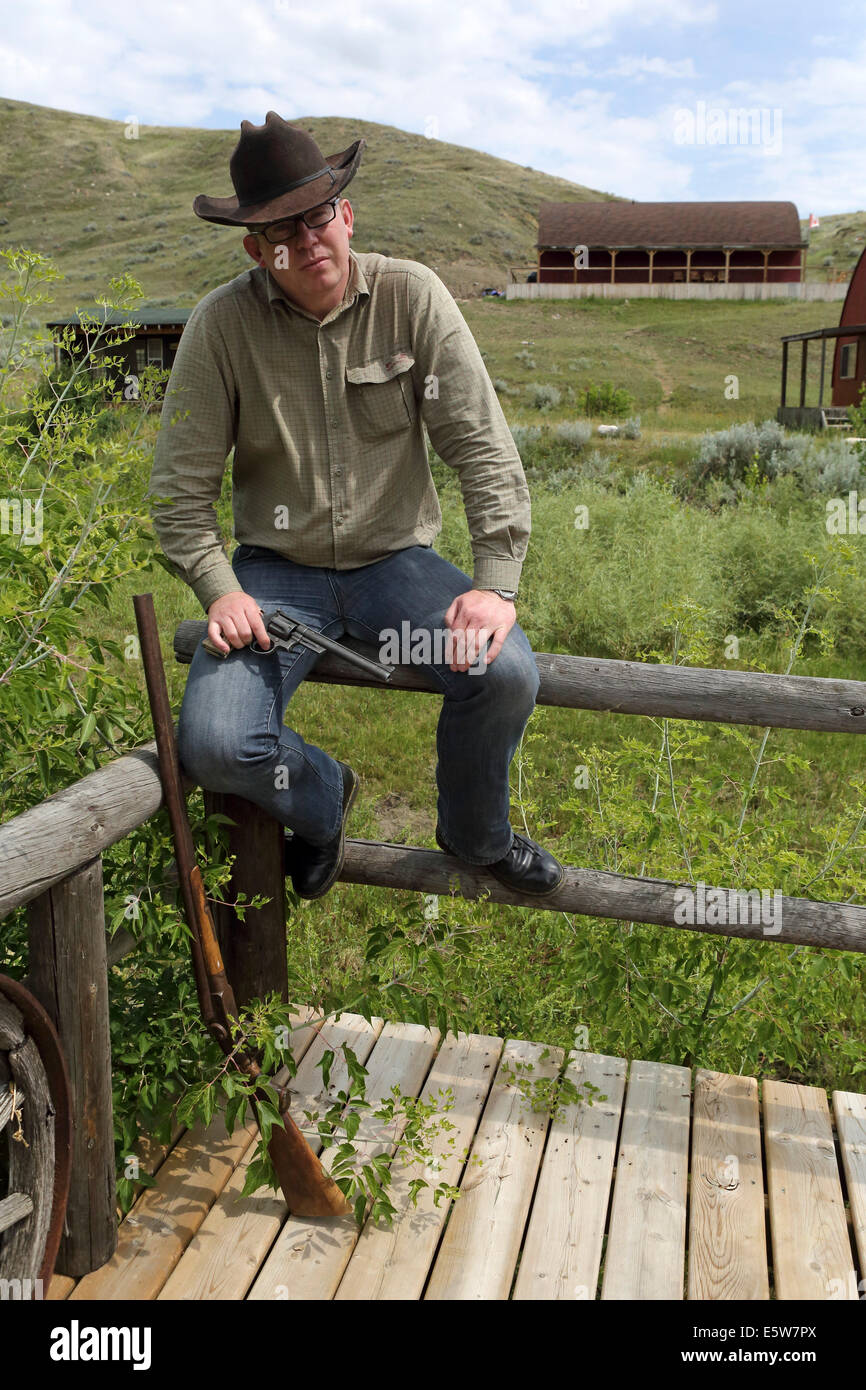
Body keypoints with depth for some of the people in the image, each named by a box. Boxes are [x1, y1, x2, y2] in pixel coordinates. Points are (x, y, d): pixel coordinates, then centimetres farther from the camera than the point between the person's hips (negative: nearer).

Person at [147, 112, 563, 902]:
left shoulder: (412, 297, -5)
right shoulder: (222, 323, -6)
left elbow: (484, 447, -7)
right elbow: (181, 484, -2)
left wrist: (496, 582, -17)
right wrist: (219, 590, -17)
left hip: (396, 560, 1)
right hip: (277, 570, 0)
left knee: (506, 672, -26)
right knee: (213, 746, -22)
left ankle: (476, 834, 9)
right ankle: (323, 798, 16)